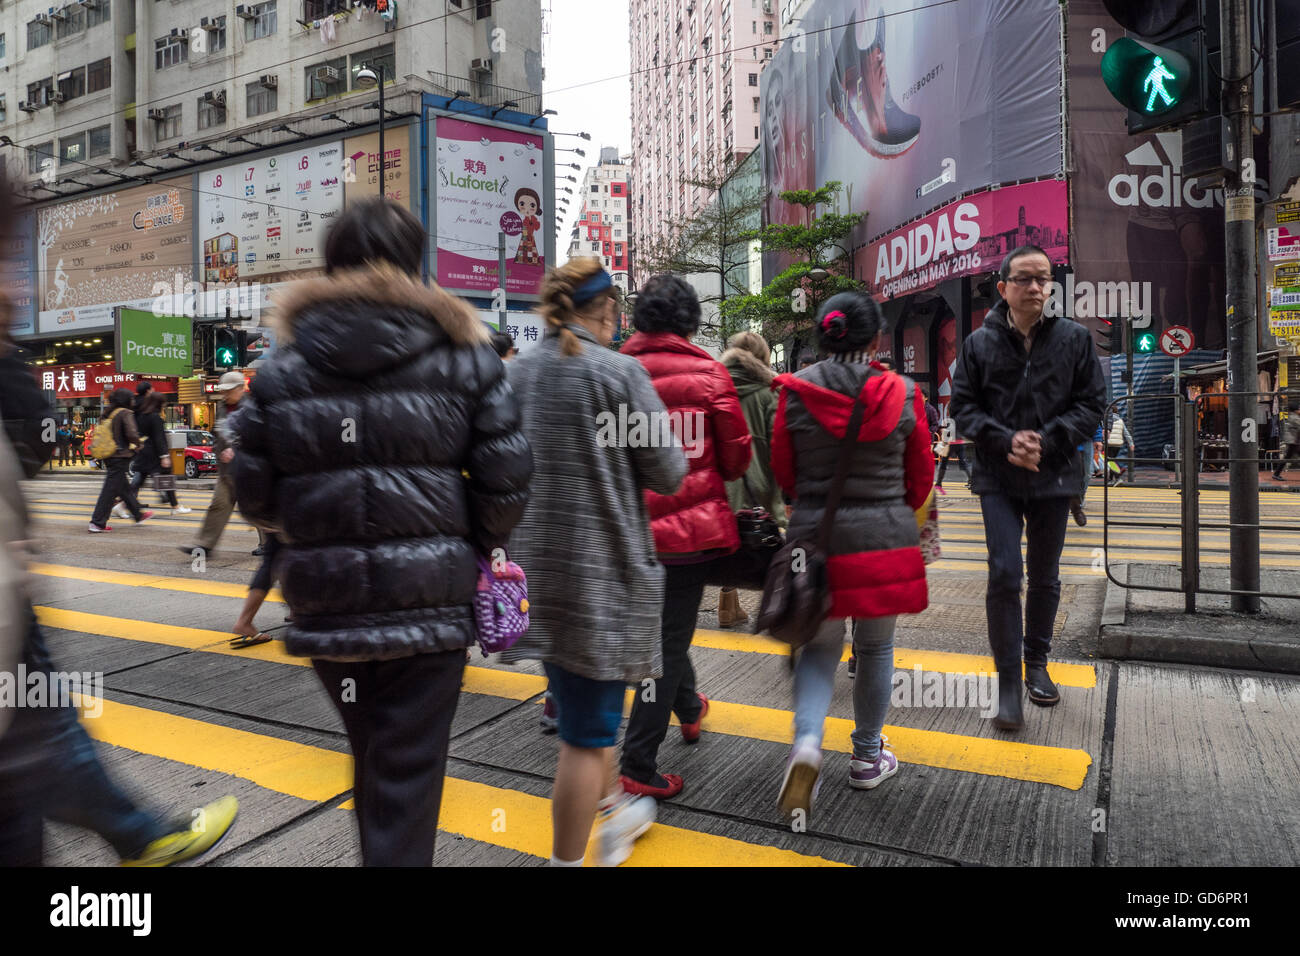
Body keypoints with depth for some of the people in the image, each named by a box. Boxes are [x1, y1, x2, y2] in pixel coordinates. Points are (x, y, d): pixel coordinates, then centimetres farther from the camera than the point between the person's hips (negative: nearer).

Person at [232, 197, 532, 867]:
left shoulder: (284, 366, 2)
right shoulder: (463, 357, -4)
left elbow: (253, 493, 1)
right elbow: (505, 486, -9)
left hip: (327, 606, 3)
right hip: (429, 603, -3)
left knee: (373, 758, 26)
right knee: (406, 775, 8)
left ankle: (380, 849, 47)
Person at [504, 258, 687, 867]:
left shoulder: (516, 372, 3)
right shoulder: (620, 372, -13)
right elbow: (668, 475, -10)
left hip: (535, 562, 7)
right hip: (604, 566, -7)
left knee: (580, 703, 24)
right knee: (587, 728, 6)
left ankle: (613, 814, 45)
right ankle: (567, 857, 19)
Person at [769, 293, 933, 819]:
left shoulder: (794, 394, -6)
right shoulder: (903, 395, -5)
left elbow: (783, 471, 4)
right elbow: (921, 477, 5)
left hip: (815, 537, 0)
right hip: (886, 539, 0)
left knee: (819, 646, 15)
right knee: (875, 648, 17)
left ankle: (807, 741, -8)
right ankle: (868, 756, 30)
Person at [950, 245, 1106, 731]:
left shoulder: (1075, 339, 2)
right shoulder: (979, 343, 0)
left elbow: (1092, 403, 0)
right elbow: (963, 407, -1)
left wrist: (1046, 440, -15)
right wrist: (1006, 441, -16)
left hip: (1053, 477, 2)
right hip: (998, 478, -2)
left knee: (1044, 578, 14)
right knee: (1004, 576, -8)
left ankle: (1037, 663, 32)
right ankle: (1008, 683, 1)